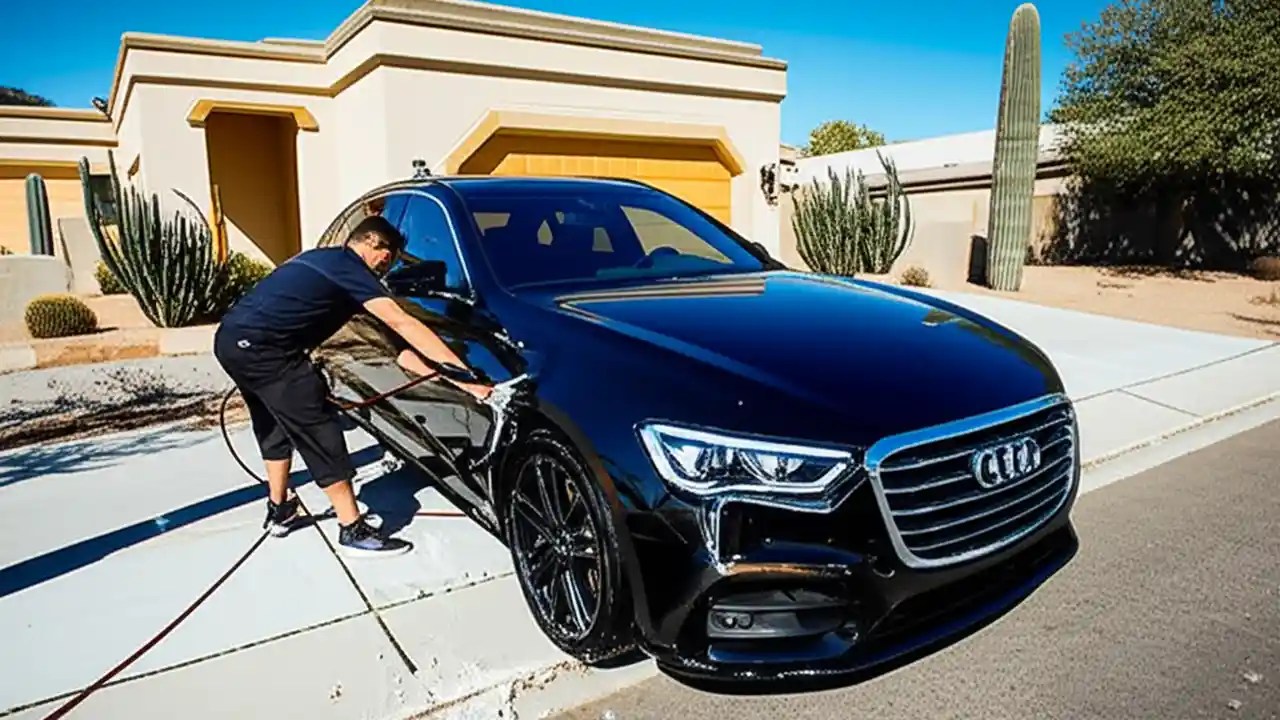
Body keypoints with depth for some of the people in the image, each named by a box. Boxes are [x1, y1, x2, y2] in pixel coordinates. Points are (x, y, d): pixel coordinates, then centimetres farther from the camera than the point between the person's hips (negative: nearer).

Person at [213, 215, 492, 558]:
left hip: (231, 339, 10)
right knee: (320, 432, -3)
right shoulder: (349, 269, -6)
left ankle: (279, 511, 38)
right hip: (261, 348, -10)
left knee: (275, 425, 26)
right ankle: (354, 530, 3)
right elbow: (403, 324, -17)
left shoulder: (324, 260, 22)